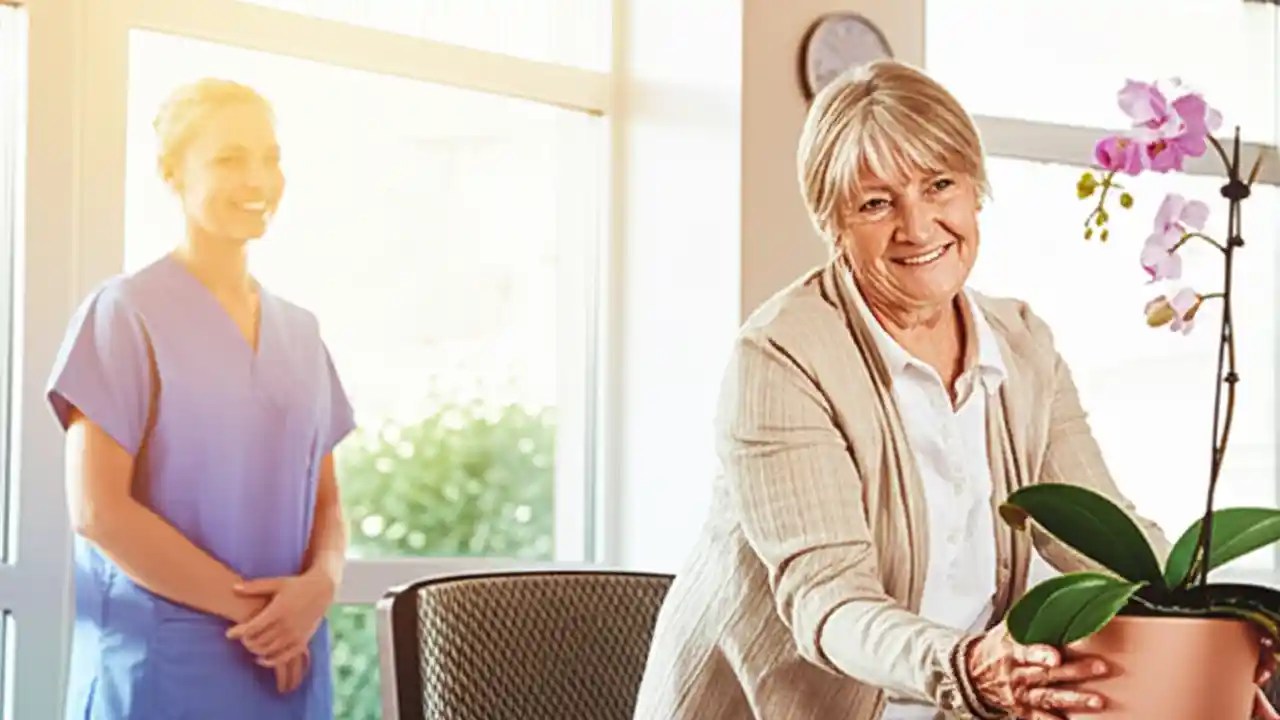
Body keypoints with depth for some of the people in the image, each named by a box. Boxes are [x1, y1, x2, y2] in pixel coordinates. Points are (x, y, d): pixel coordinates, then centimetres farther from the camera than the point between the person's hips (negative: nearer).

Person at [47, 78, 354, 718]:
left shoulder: (299, 331, 12)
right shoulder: (126, 313, -5)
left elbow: (324, 498, 14)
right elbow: (96, 509, -12)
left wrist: (319, 584, -8)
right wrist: (245, 606, -13)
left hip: (287, 659, 5)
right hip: (163, 660, -5)